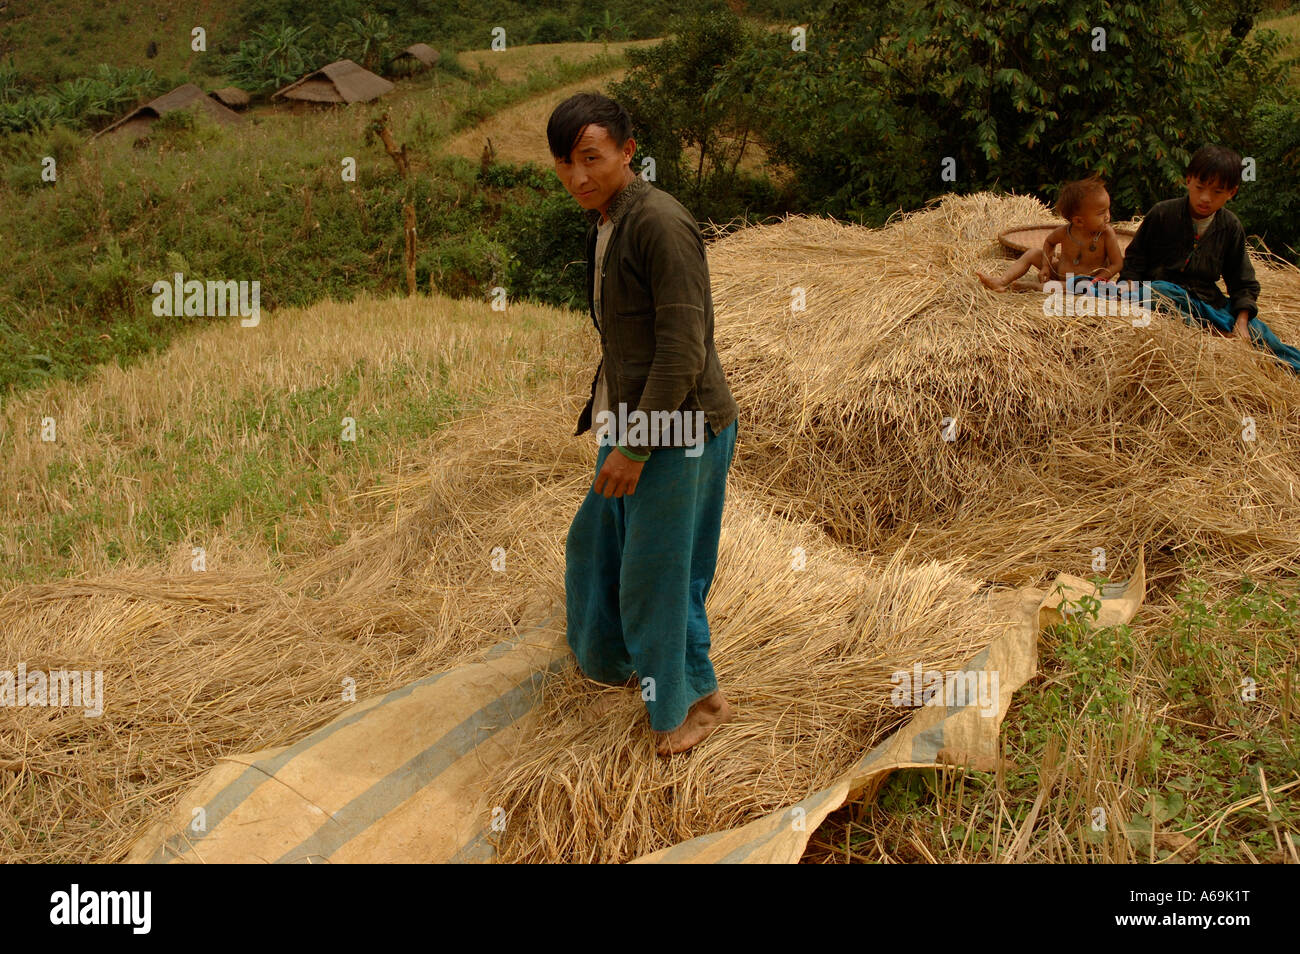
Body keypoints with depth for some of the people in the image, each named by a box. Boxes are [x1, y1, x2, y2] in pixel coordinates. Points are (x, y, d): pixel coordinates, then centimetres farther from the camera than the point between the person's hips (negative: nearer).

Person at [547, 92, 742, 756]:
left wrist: (635, 447, -21)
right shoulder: (604, 223, 9)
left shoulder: (660, 223, -21)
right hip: (632, 422, 9)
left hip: (679, 431, -9)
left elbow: (683, 348, -24)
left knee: (658, 570, 2)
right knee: (597, 546, 22)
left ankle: (698, 698, 24)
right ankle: (623, 660, 45)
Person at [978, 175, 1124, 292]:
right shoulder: (1065, 232, -17)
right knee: (1033, 253, 0)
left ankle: (1035, 286, -25)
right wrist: (1046, 266, -5)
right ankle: (1001, 282, -10)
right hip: (1060, 271, 4)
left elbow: (1117, 264, -18)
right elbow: (1049, 241, 7)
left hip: (1089, 279, -4)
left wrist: (1095, 281, -30)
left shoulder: (1107, 234, -23)